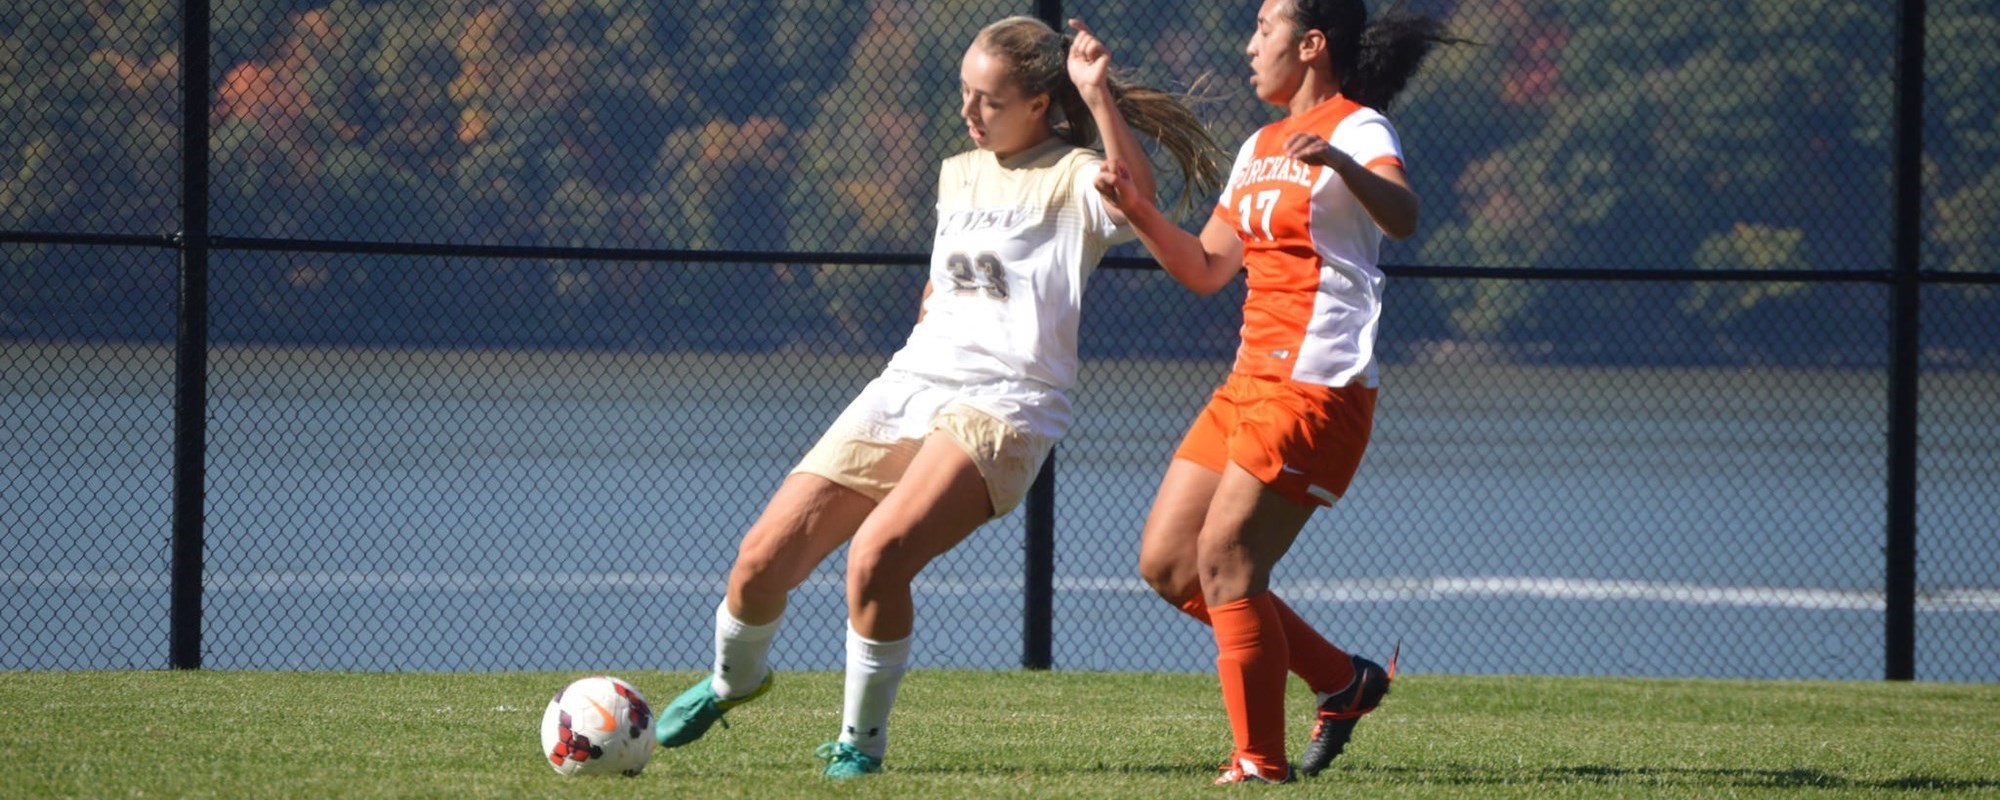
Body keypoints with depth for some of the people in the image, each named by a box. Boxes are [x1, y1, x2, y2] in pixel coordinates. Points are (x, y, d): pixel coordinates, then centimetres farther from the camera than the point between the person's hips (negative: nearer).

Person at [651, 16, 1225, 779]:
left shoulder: (1070, 178, -4)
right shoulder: (958, 174, 19)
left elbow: (1135, 194, -29)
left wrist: (1097, 95, -31)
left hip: (999, 407, -7)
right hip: (906, 387, 7)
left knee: (877, 554, -30)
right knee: (763, 561, -1)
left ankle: (861, 738, -10)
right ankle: (734, 677, 32)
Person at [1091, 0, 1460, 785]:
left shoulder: (1358, 129, -9)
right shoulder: (1259, 148, 18)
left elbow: (1402, 217, -30)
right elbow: (1206, 268, 22)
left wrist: (1339, 162, -49)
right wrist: (1136, 208, 7)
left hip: (1317, 389, -9)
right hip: (1251, 381, 9)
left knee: (1223, 563, -12)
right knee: (1166, 563, 7)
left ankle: (1261, 762, -1)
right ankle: (1345, 681, 16)